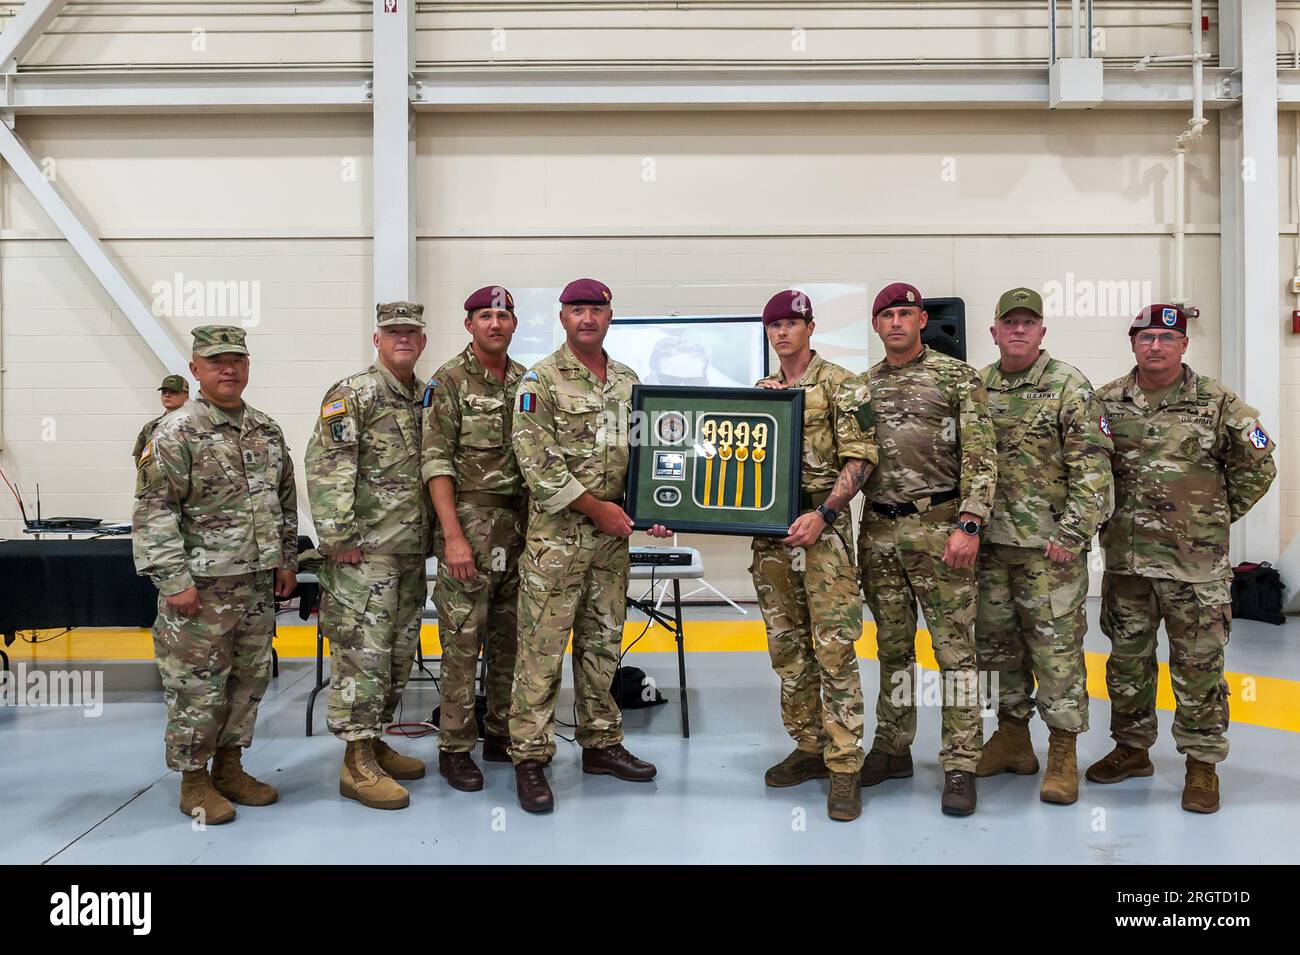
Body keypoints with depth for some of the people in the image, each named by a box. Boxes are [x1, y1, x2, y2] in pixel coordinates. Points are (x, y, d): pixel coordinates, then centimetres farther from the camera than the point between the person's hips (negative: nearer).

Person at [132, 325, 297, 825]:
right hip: (201, 586, -6)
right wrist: (174, 581, -17)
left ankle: (230, 767, 28)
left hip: (258, 582, 7)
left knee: (249, 679, 13)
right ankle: (194, 782, 16)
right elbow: (153, 513, -13)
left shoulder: (267, 431, 11)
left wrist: (287, 560, 13)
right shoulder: (176, 432, -9)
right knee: (198, 685, 1)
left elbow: (285, 501, 18)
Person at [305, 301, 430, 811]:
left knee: (399, 654, 13)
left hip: (411, 552, 8)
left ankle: (375, 741, 27)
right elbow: (326, 468, -13)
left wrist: (431, 536, 14)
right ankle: (357, 764, 3)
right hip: (364, 553, -8)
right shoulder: (351, 394, -7)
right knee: (362, 653, -5)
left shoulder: (426, 399, 14)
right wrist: (339, 538, -18)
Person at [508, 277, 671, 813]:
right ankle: (529, 758, 9)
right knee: (542, 649, -2)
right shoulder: (541, 380, -5)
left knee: (603, 643, 14)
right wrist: (596, 507, -13)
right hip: (556, 535, -6)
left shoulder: (628, 381, 13)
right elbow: (535, 462, -13)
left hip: (613, 534, 6)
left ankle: (601, 744, 27)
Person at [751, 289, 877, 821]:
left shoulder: (841, 385, -2)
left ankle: (844, 768, 2)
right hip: (770, 533, 6)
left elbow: (859, 459, -9)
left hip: (823, 531, -6)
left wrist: (821, 513, -20)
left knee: (834, 650, -6)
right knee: (787, 649, 11)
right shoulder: (759, 392, 15)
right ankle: (808, 748, 24)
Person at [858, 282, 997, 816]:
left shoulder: (957, 376, 0)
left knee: (954, 646, -2)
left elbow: (980, 456, -7)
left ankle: (960, 766, 5)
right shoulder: (863, 385, 13)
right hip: (877, 531, 5)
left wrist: (968, 525, -15)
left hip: (938, 526, -4)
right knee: (892, 646, 13)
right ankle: (893, 750, 24)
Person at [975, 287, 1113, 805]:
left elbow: (1092, 466, -9)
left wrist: (1072, 533, -15)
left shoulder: (1069, 386, -4)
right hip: (989, 541, 5)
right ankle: (1013, 738, 28)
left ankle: (1063, 753, 12)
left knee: (1056, 644, -1)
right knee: (997, 640, 12)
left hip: (1048, 545, -5)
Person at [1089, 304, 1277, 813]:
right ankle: (1132, 748, 28)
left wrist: (1220, 515, 4)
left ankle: (1202, 763, 15)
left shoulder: (1217, 402, -2)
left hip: (1196, 562, -3)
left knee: (1198, 662, 2)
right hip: (1125, 558, 3)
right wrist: (1105, 517, 9)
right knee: (1127, 656, 13)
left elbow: (1258, 464, 4)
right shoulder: (1106, 402, 4)